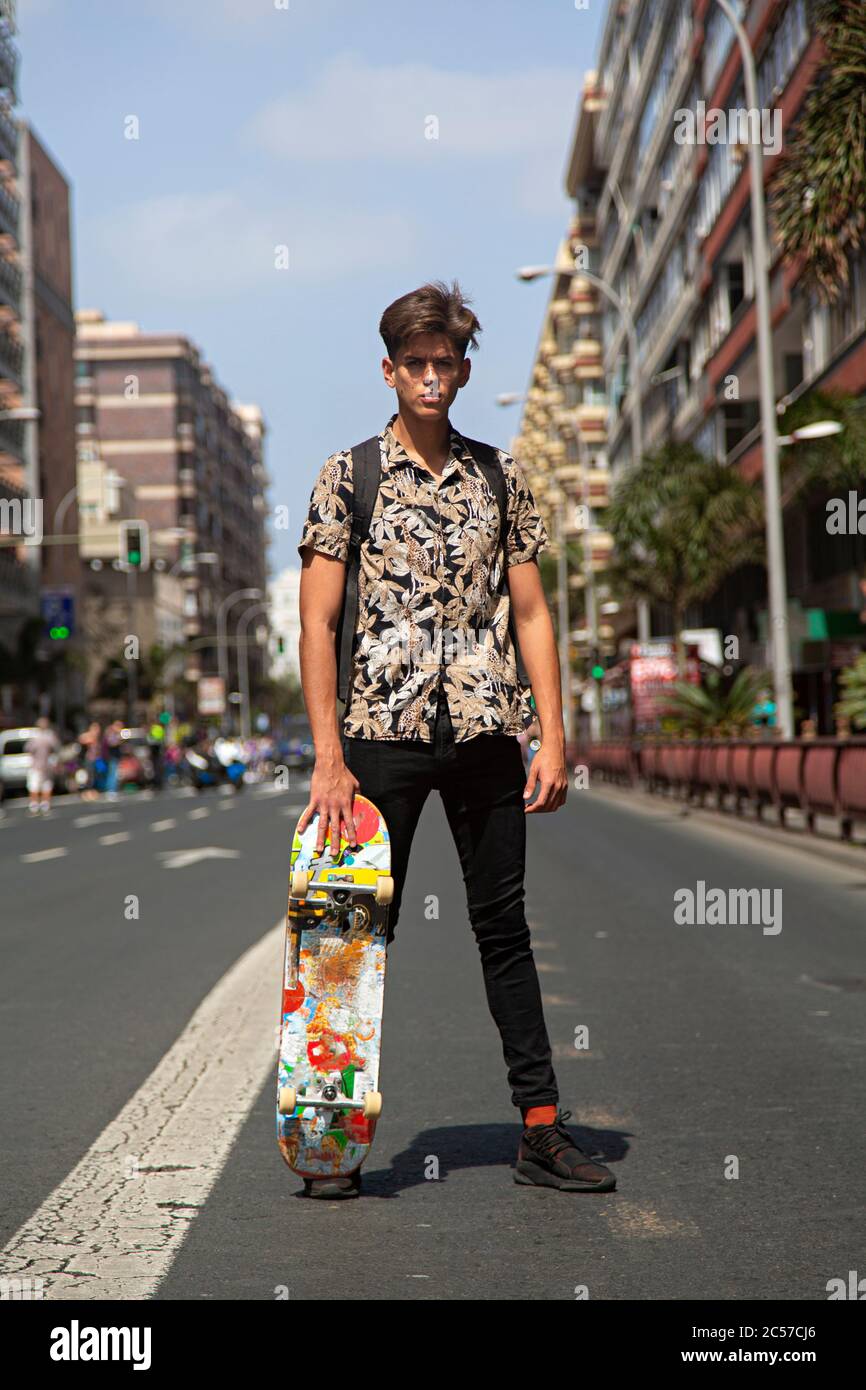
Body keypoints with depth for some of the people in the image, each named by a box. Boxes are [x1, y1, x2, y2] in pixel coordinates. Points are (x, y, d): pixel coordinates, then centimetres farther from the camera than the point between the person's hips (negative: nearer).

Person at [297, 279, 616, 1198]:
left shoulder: (500, 477, 11)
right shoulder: (348, 475, 2)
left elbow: (531, 614, 10)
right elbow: (317, 622, -3)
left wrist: (553, 740, 1)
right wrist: (329, 759, -11)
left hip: (486, 733, 2)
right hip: (383, 734, -2)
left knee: (504, 927, 7)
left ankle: (541, 1131, 12)